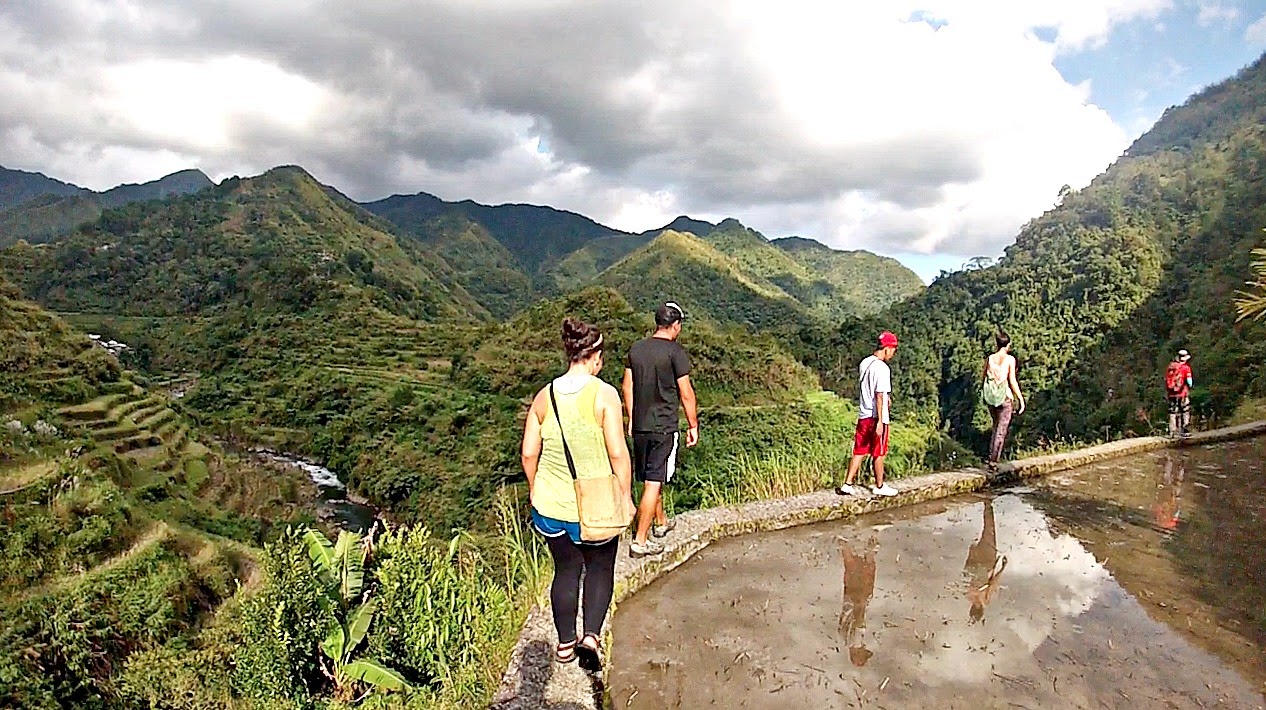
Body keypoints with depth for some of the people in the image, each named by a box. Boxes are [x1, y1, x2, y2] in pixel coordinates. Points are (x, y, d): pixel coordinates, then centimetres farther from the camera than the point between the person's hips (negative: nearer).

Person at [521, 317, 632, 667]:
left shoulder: (545, 396, -3)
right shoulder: (604, 394, -15)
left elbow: (529, 453, 1)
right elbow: (618, 453, -16)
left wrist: (535, 491, 15)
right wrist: (626, 496, -4)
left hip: (551, 503, 4)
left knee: (566, 570, 20)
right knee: (600, 569, 18)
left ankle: (565, 644, 31)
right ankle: (591, 635, 5)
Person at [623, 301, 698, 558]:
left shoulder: (636, 349, 6)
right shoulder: (676, 352, -12)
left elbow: (627, 387, 11)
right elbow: (686, 393, -10)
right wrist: (693, 425, 0)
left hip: (639, 426, 6)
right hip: (663, 428, -6)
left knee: (650, 478, 20)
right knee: (654, 482, -1)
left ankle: (661, 522, 40)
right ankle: (640, 541, 1)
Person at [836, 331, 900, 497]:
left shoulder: (864, 363, 7)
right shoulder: (882, 368, -17)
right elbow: (879, 396, -20)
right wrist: (880, 421, -19)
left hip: (863, 415, 7)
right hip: (876, 417, -7)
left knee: (859, 451, 11)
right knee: (878, 453, 8)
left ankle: (848, 484, 9)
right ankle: (879, 486, 22)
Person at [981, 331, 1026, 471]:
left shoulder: (989, 358, 2)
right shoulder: (1010, 359, -9)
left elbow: (983, 378, 7)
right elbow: (1012, 381, -11)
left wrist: (984, 396, 21)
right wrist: (1021, 399, -5)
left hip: (990, 397, 4)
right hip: (1005, 397, -4)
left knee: (996, 426, 22)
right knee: (1001, 430, 3)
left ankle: (992, 455, 19)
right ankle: (993, 461, 0)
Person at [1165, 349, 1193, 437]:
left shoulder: (1170, 367, 7)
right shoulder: (1185, 367, -8)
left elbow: (1166, 380, 10)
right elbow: (1189, 381, -10)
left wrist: (1167, 393, 17)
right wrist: (1190, 387, 12)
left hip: (1171, 393, 5)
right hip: (1182, 393, -5)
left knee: (1173, 412, 9)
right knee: (1185, 412, 6)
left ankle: (1172, 431, 10)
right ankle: (1185, 430, 4)